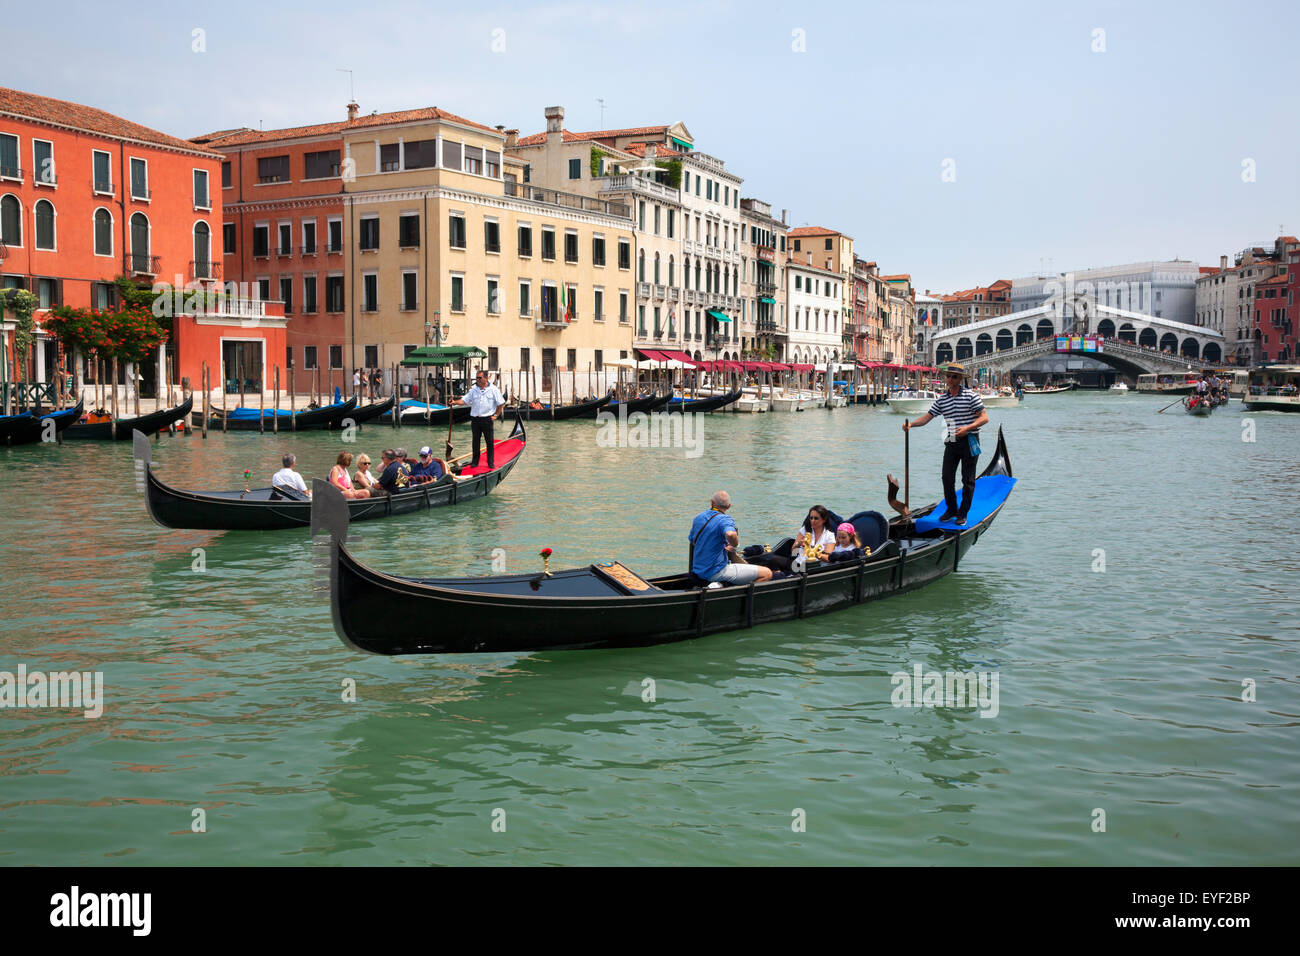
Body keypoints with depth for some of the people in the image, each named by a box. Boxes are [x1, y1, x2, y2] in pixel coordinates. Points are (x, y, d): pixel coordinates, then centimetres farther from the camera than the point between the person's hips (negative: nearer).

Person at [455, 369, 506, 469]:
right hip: (475, 419, 3)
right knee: (476, 441, 8)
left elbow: (501, 403, 3)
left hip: (487, 419, -3)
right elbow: (464, 400, 5)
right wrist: (455, 402, -12)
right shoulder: (473, 390, 7)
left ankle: (491, 462, 10)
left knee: (490, 442, 1)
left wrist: (496, 415, -1)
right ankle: (475, 462, 17)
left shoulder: (493, 389, -1)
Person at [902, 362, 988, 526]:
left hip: (969, 441, -4)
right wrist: (911, 424, -12)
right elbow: (927, 417, 6)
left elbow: (984, 417, -10)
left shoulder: (971, 396, -7)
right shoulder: (941, 400, 7)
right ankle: (951, 509, 19)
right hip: (951, 443, 5)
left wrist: (967, 428, -23)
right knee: (947, 477, 3)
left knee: (968, 479, 1)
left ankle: (963, 513, 9)